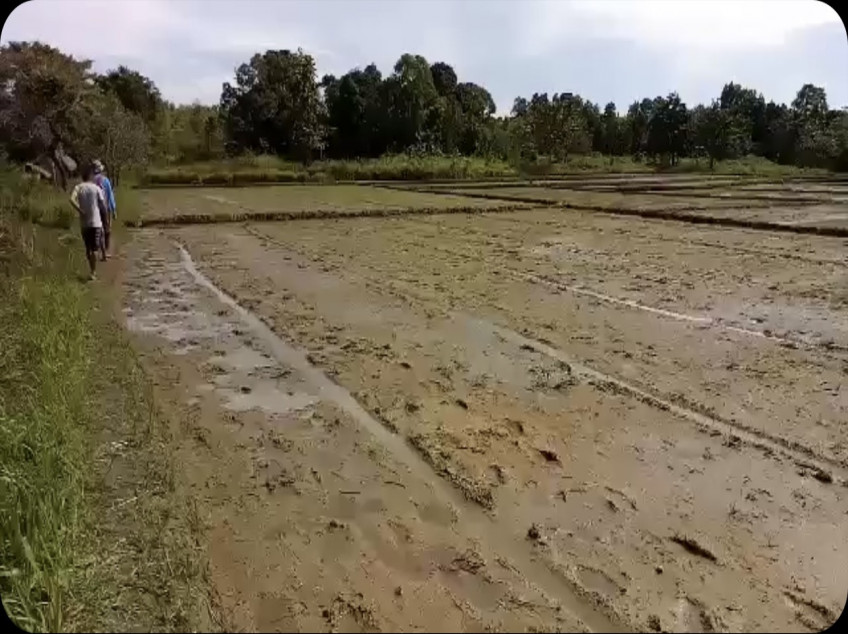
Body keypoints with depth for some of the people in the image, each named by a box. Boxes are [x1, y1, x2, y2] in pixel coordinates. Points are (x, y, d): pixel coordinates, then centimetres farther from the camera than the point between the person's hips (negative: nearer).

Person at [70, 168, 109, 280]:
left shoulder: (78, 187, 1)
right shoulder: (96, 188, -4)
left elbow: (72, 200, -17)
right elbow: (103, 206, -3)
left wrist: (80, 211, -9)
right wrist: (106, 213, 15)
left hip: (83, 223, 3)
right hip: (95, 222, -3)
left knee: (88, 248, 14)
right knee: (94, 249, 0)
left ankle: (92, 271, 24)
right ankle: (92, 273, -3)